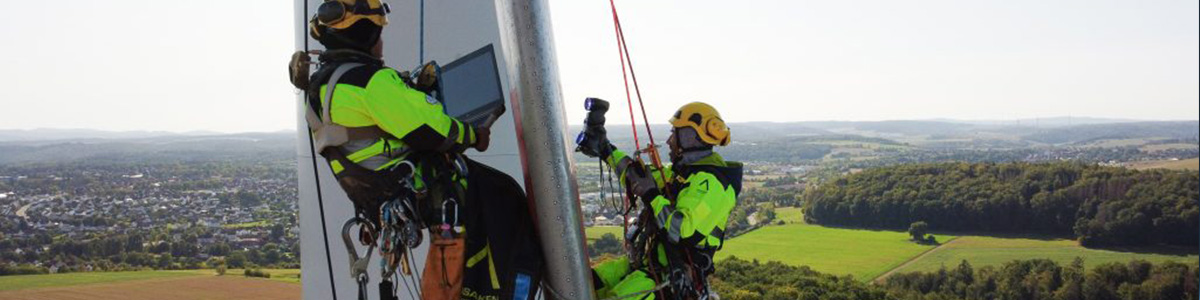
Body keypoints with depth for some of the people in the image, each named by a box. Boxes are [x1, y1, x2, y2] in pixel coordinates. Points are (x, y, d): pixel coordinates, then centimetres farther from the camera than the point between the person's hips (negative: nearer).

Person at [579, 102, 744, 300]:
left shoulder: (709, 182, -19)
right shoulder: (684, 171, 12)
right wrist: (607, 152, 20)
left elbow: (683, 231, -30)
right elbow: (641, 177, 22)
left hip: (677, 275, -10)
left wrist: (650, 196, -23)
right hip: (655, 260, 10)